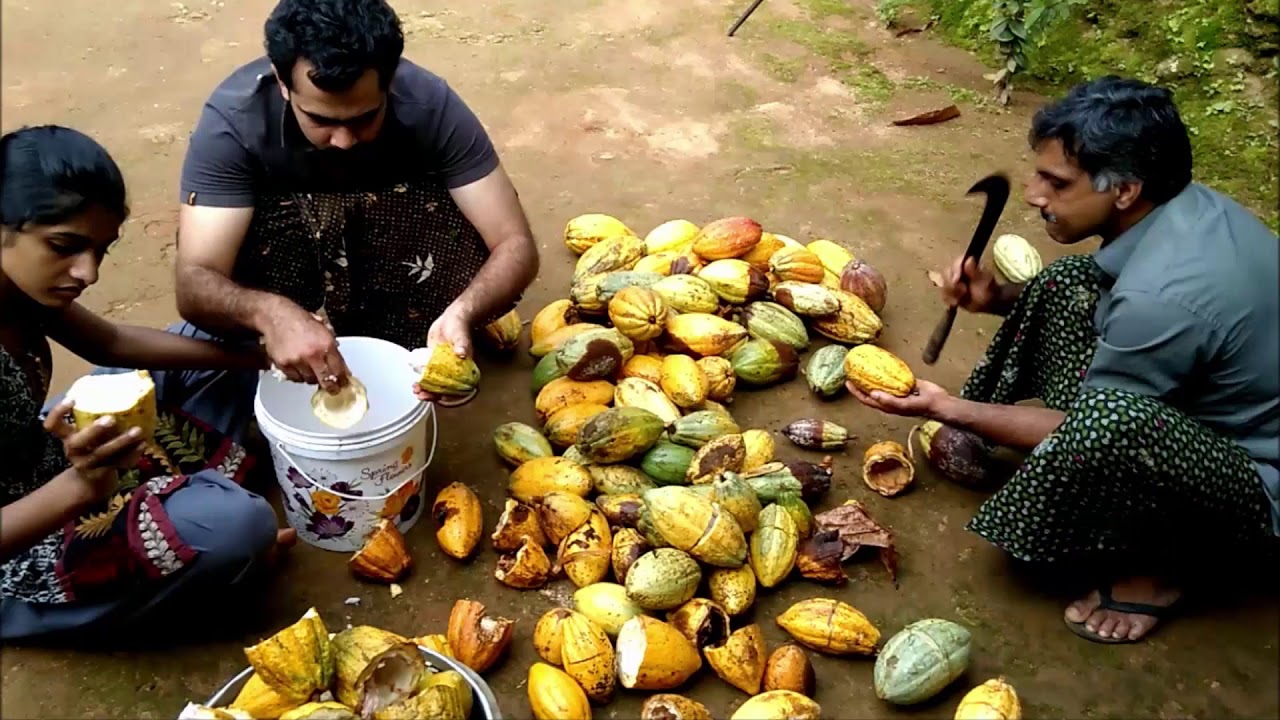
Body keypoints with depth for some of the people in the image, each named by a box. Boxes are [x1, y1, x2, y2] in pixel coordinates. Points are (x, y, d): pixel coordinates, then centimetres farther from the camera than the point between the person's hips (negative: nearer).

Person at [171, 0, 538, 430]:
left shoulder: (429, 104, -30)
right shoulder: (233, 119, -32)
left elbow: (517, 245, -31)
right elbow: (194, 284, -36)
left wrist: (462, 313, -53)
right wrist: (269, 312, -59)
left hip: (393, 242, 1)